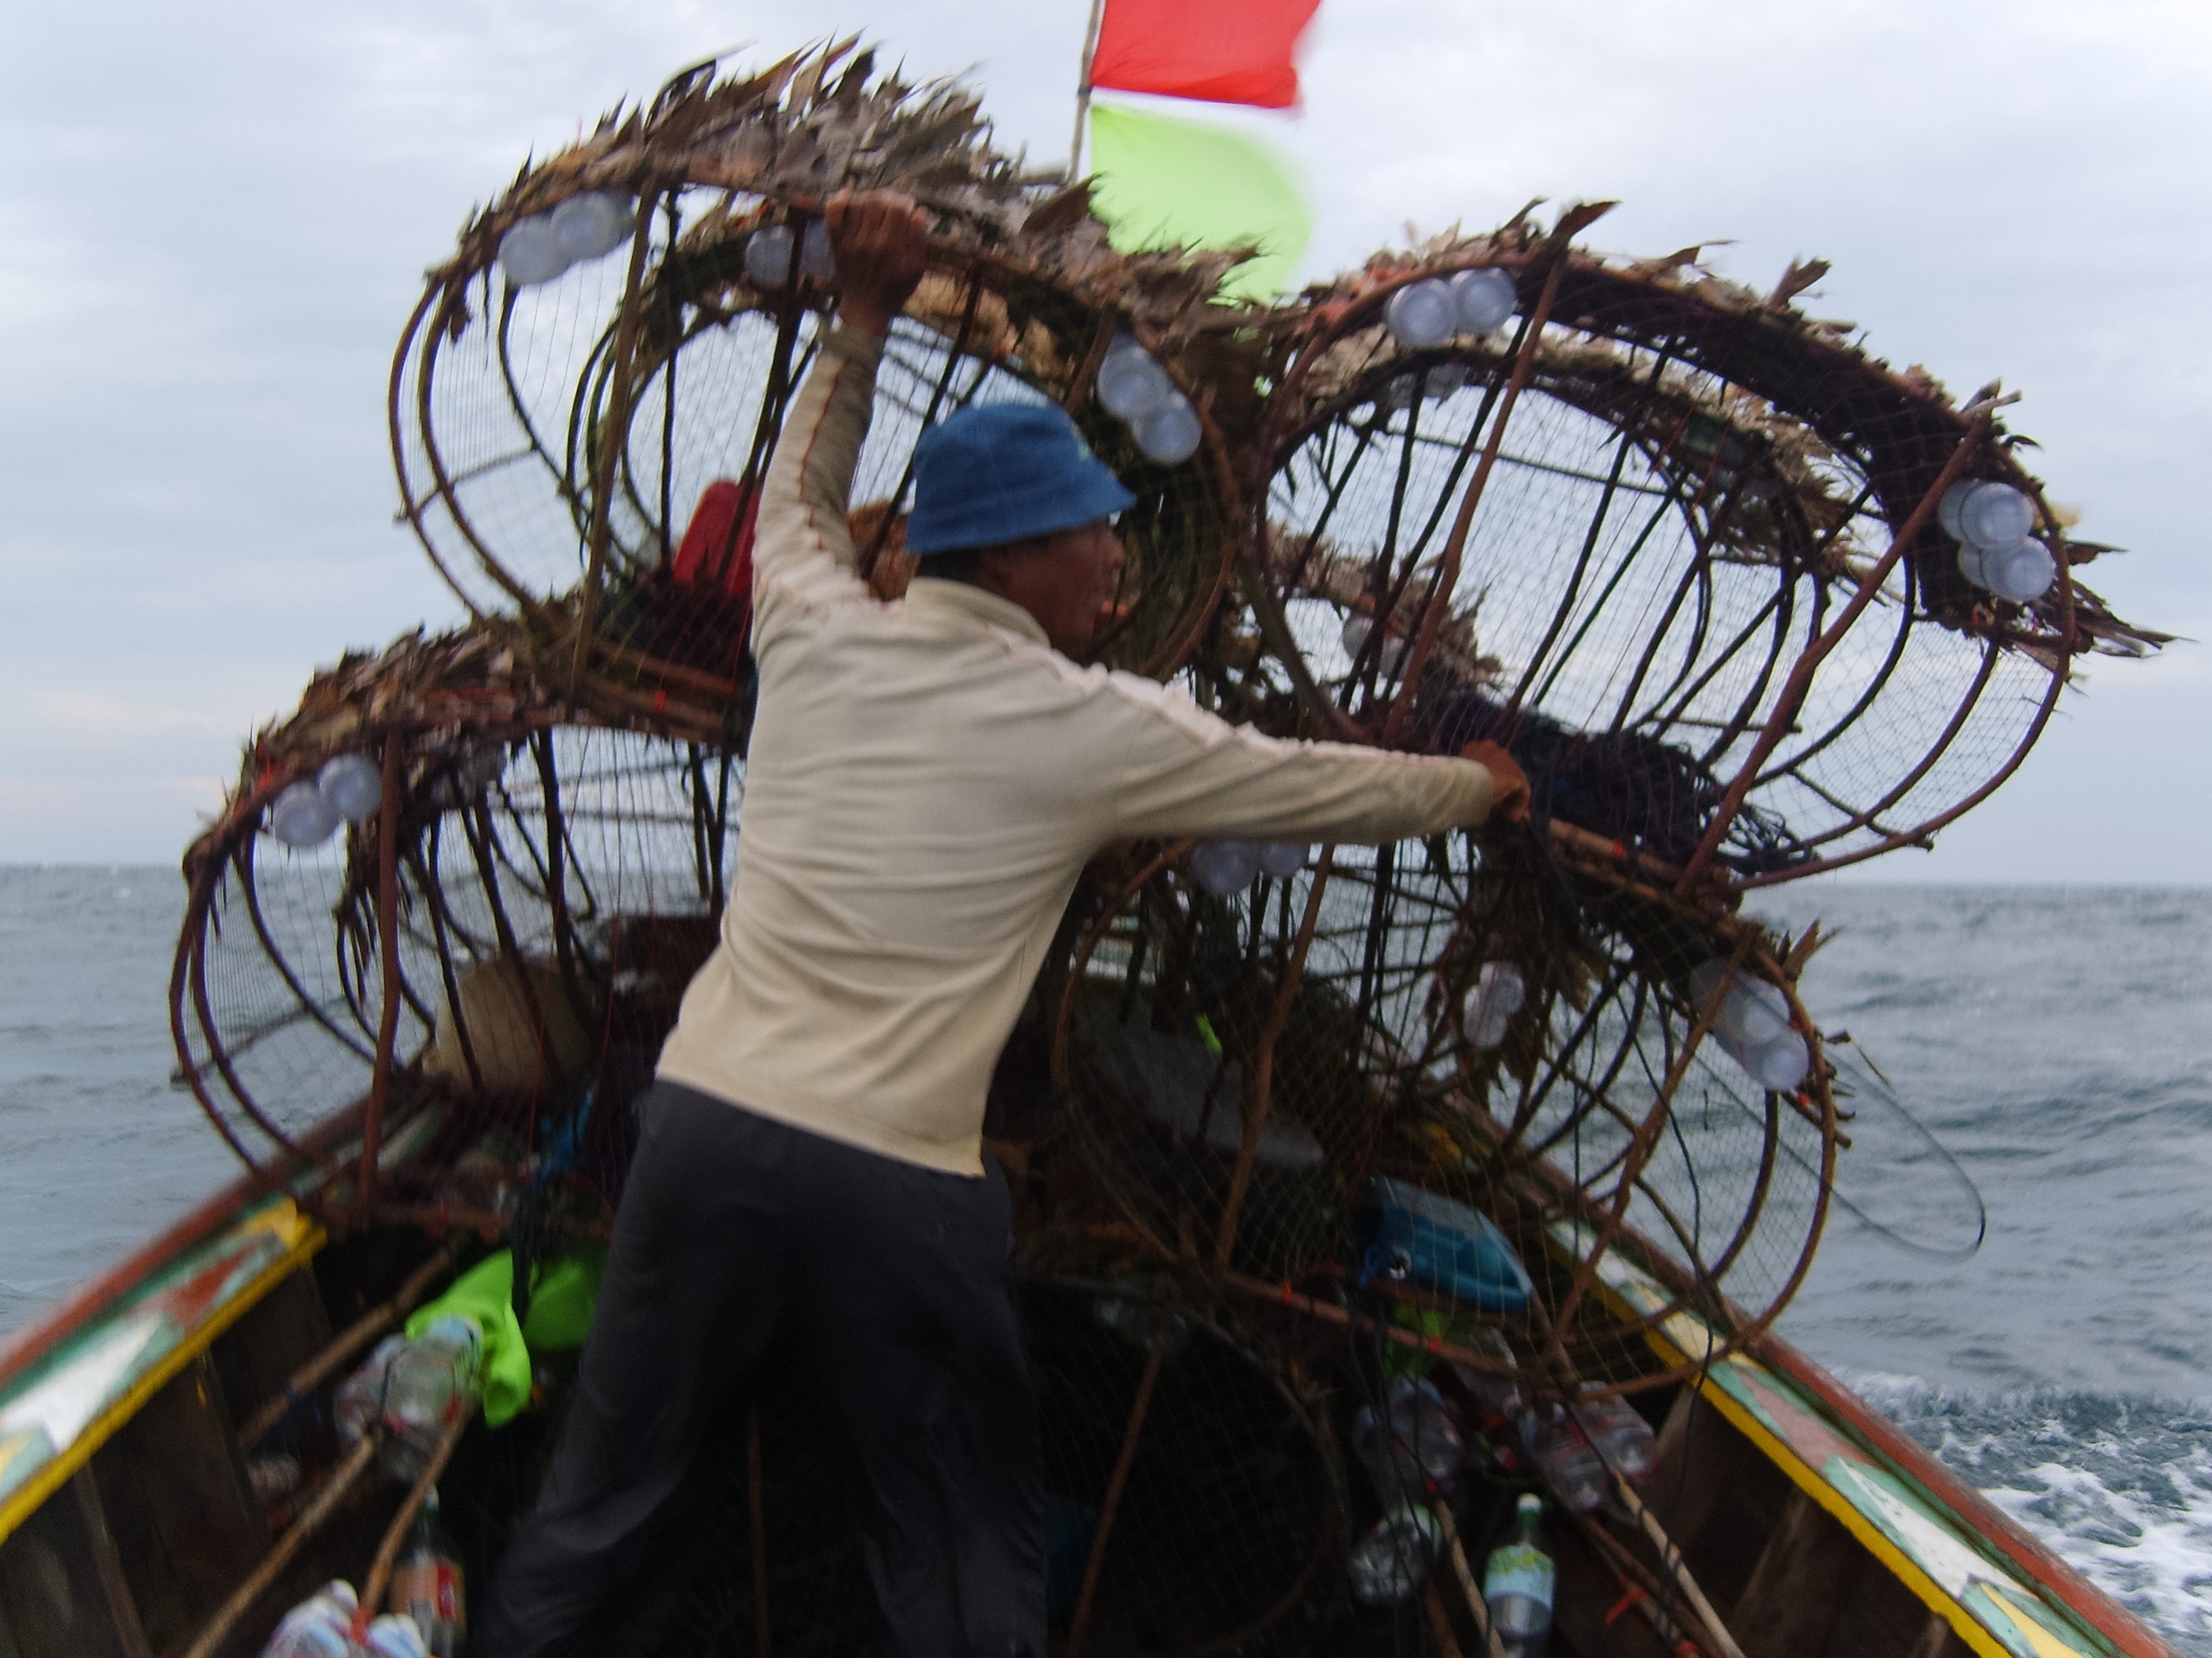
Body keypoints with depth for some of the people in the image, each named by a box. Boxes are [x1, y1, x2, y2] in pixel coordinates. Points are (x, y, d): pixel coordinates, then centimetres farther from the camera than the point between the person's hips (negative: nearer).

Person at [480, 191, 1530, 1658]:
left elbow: (799, 496, 29)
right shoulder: (1092, 729, -3)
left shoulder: (817, 637, 5)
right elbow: (1323, 787, 11)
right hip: (896, 1180, -4)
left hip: (707, 1122, 4)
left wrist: (862, 321, 33)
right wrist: (1479, 786, 29)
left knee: (603, 1519, 13)